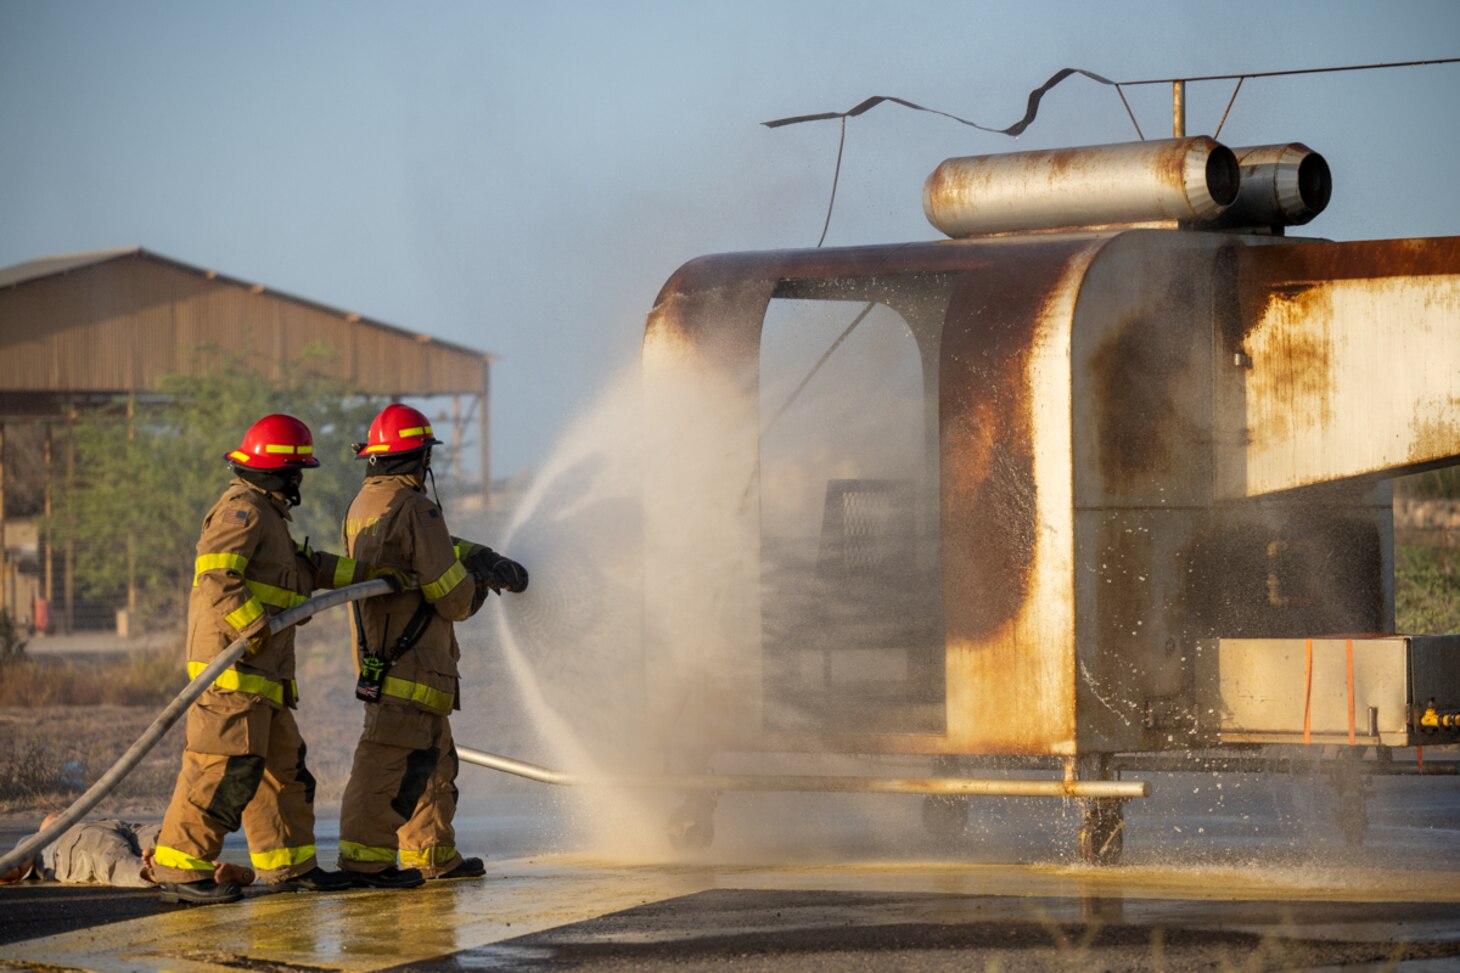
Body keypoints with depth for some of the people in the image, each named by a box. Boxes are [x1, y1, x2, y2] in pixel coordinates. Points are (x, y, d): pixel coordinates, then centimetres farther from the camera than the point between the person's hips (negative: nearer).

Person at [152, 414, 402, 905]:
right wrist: (254, 627, -26)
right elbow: (216, 577, -20)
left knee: (283, 765, 15)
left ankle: (289, 864, 23)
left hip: (262, 672, 11)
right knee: (227, 768, -14)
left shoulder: (266, 515, 24)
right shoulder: (242, 510, -10)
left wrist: (368, 569, 32)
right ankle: (179, 869, -14)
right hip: (232, 668, -11)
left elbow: (306, 568, 30)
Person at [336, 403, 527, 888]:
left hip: (377, 649, 10)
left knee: (433, 756, 18)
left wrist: (486, 560, 8)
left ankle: (434, 853, 24)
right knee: (391, 756, -11)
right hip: (410, 660, -10)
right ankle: (366, 857, -15)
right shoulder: (412, 507, -16)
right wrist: (481, 582, 6)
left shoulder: (363, 505, 14)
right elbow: (452, 594, -15)